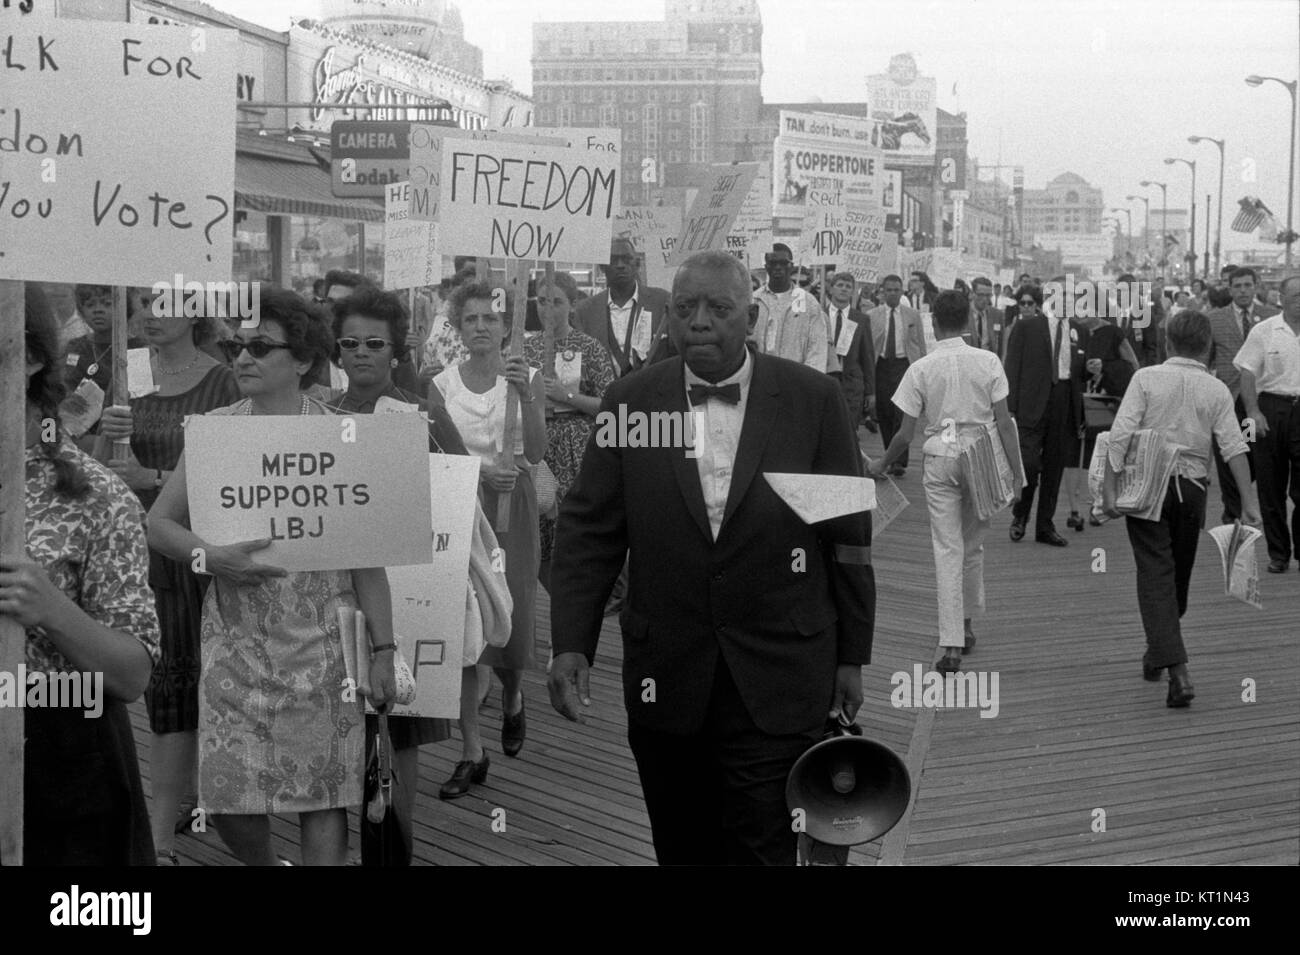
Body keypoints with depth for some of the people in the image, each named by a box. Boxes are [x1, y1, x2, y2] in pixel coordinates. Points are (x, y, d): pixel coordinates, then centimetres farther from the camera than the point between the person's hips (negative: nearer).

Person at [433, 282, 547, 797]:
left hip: (511, 507, 0)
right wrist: (480, 472, -19)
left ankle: (512, 701, 36)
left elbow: (535, 452, -10)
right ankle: (471, 751, 3)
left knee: (512, 619, 0)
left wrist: (526, 398, -24)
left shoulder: (526, 379, 0)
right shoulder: (442, 384, 2)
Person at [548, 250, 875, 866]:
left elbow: (849, 533, 2)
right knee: (681, 851, 13)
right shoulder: (630, 402, 2)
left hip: (777, 682, -2)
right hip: (666, 678, 2)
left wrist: (852, 655, 5)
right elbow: (589, 531, 3)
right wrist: (571, 644, -7)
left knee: (762, 850, -4)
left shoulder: (813, 399, -3)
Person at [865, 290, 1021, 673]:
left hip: (939, 458, -1)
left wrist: (881, 465, 14)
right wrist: (1015, 471, 2)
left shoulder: (921, 368, -4)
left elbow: (906, 433, -2)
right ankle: (965, 626, 30)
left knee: (947, 550, 1)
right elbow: (1004, 423, -4)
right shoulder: (988, 361, -3)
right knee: (973, 545, 18)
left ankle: (951, 645, -4)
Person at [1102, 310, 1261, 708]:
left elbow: (1120, 434, -11)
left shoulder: (1146, 378, -3)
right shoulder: (1217, 390, 2)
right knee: (1179, 575, 18)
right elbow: (1234, 447, -5)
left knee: (1156, 574, -4)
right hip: (1192, 486, 2)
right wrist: (1248, 500, -5)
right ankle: (1159, 652, 36)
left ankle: (1178, 670, -17)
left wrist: (1109, 487, -10)